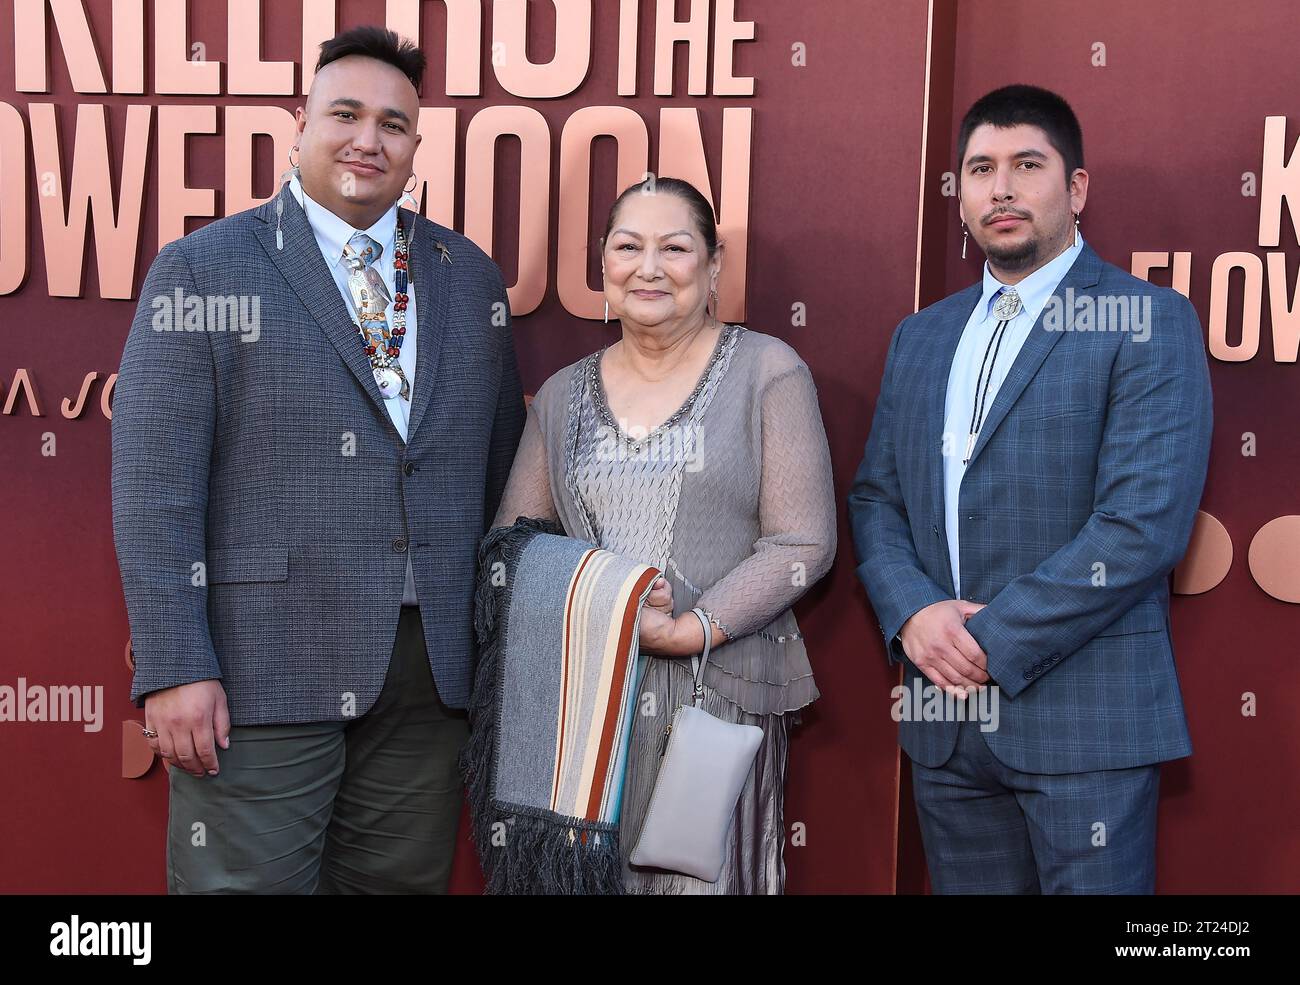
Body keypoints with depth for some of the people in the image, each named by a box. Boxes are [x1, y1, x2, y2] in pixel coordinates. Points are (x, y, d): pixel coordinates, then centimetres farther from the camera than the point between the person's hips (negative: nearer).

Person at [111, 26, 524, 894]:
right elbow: (154, 482, -6)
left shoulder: (469, 276, 12)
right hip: (263, 669, -3)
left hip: (430, 670, 4)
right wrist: (174, 665, -12)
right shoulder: (202, 267, -1)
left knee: (403, 882, 13)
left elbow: (502, 461, 14)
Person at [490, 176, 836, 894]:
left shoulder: (767, 371, 0)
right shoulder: (562, 395, 11)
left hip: (721, 689, -3)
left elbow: (803, 542, -6)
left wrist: (692, 629, -15)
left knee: (704, 874, 0)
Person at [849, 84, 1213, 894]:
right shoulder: (922, 336, 14)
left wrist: (992, 641, -14)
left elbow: (1144, 523, -15)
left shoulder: (1150, 323, -5)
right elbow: (875, 497, 12)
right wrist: (913, 615, -7)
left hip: (1084, 714, -5)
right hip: (946, 718, 5)